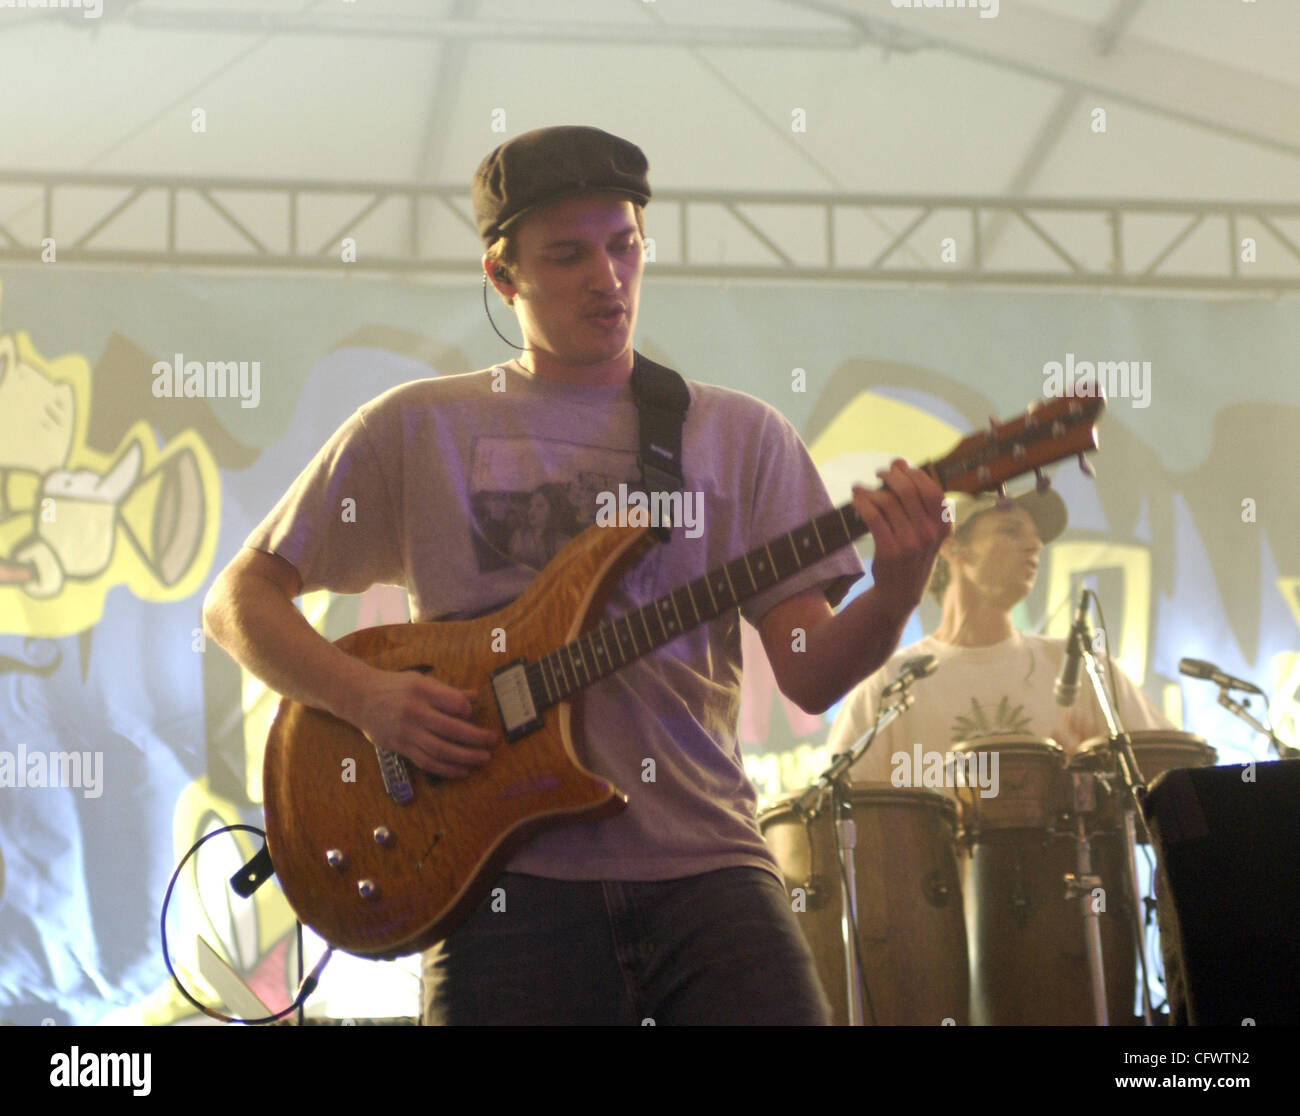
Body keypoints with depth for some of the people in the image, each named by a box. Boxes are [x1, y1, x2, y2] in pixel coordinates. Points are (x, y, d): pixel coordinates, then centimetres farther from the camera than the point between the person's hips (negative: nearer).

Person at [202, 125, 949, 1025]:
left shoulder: (740, 435, 12)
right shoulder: (417, 429, 9)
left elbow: (811, 673, 4)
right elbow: (240, 600, 11)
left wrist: (896, 594, -16)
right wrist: (365, 696, -7)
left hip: (704, 864, 1)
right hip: (508, 883, -1)